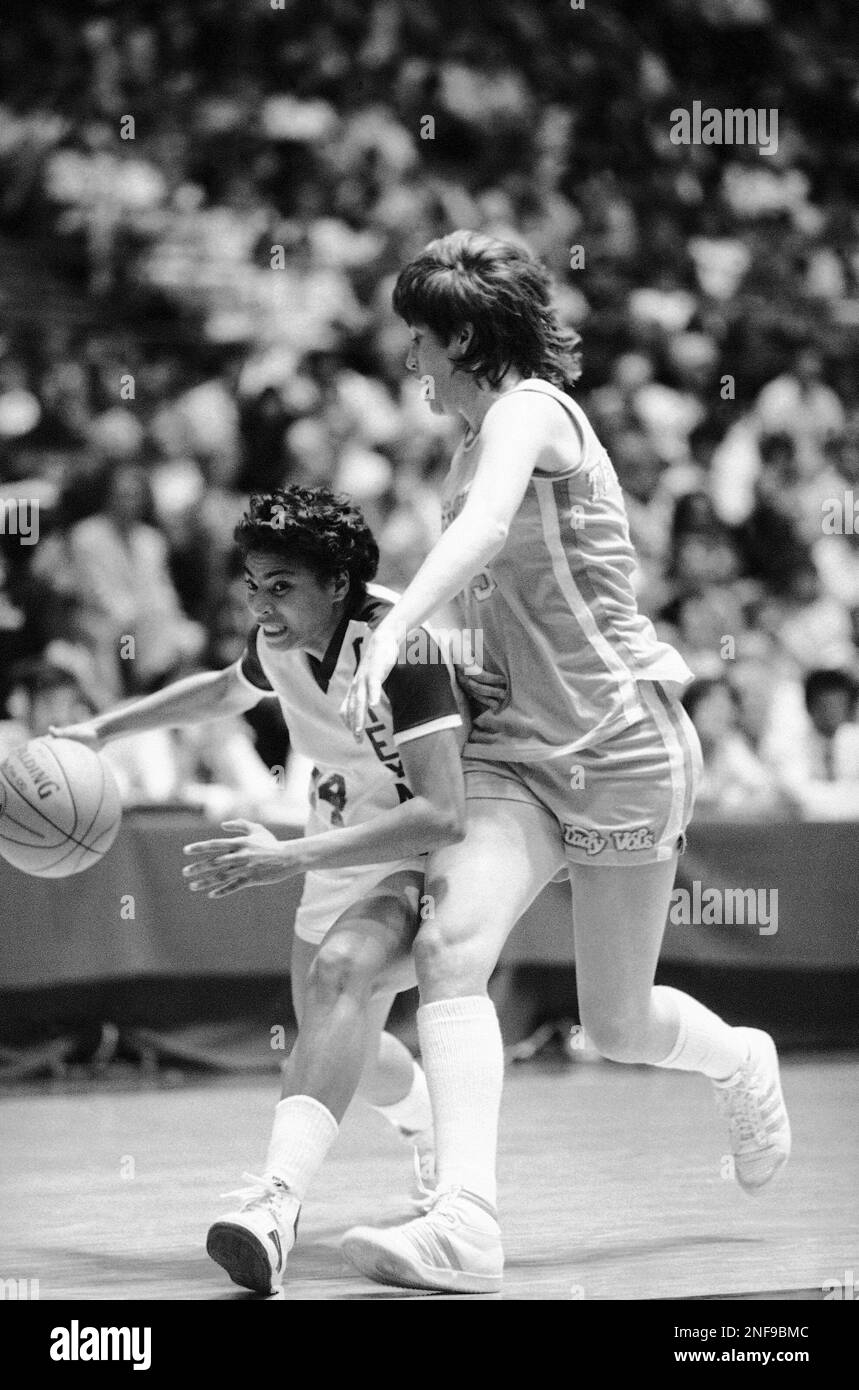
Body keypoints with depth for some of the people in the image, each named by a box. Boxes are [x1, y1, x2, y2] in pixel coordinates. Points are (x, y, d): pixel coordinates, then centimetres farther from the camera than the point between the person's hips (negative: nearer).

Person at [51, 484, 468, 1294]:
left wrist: (290, 857, -37)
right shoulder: (279, 643, -5)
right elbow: (224, 691, 23)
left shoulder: (400, 643, -27)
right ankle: (445, 1142, 52)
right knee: (339, 1047, 19)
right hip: (339, 866, 9)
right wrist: (100, 731, 17)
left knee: (341, 971, -36)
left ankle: (277, 1201, -52)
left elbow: (442, 815, -35)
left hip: (423, 866, -9)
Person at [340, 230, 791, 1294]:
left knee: (617, 1027, 4)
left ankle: (739, 1061, 37)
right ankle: (463, 1226, -25)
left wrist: (388, 634, -48)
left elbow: (484, 529, -34)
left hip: (621, 745, -7)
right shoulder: (475, 441, 14)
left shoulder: (528, 410, -13)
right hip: (517, 745, 7)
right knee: (450, 949, -19)